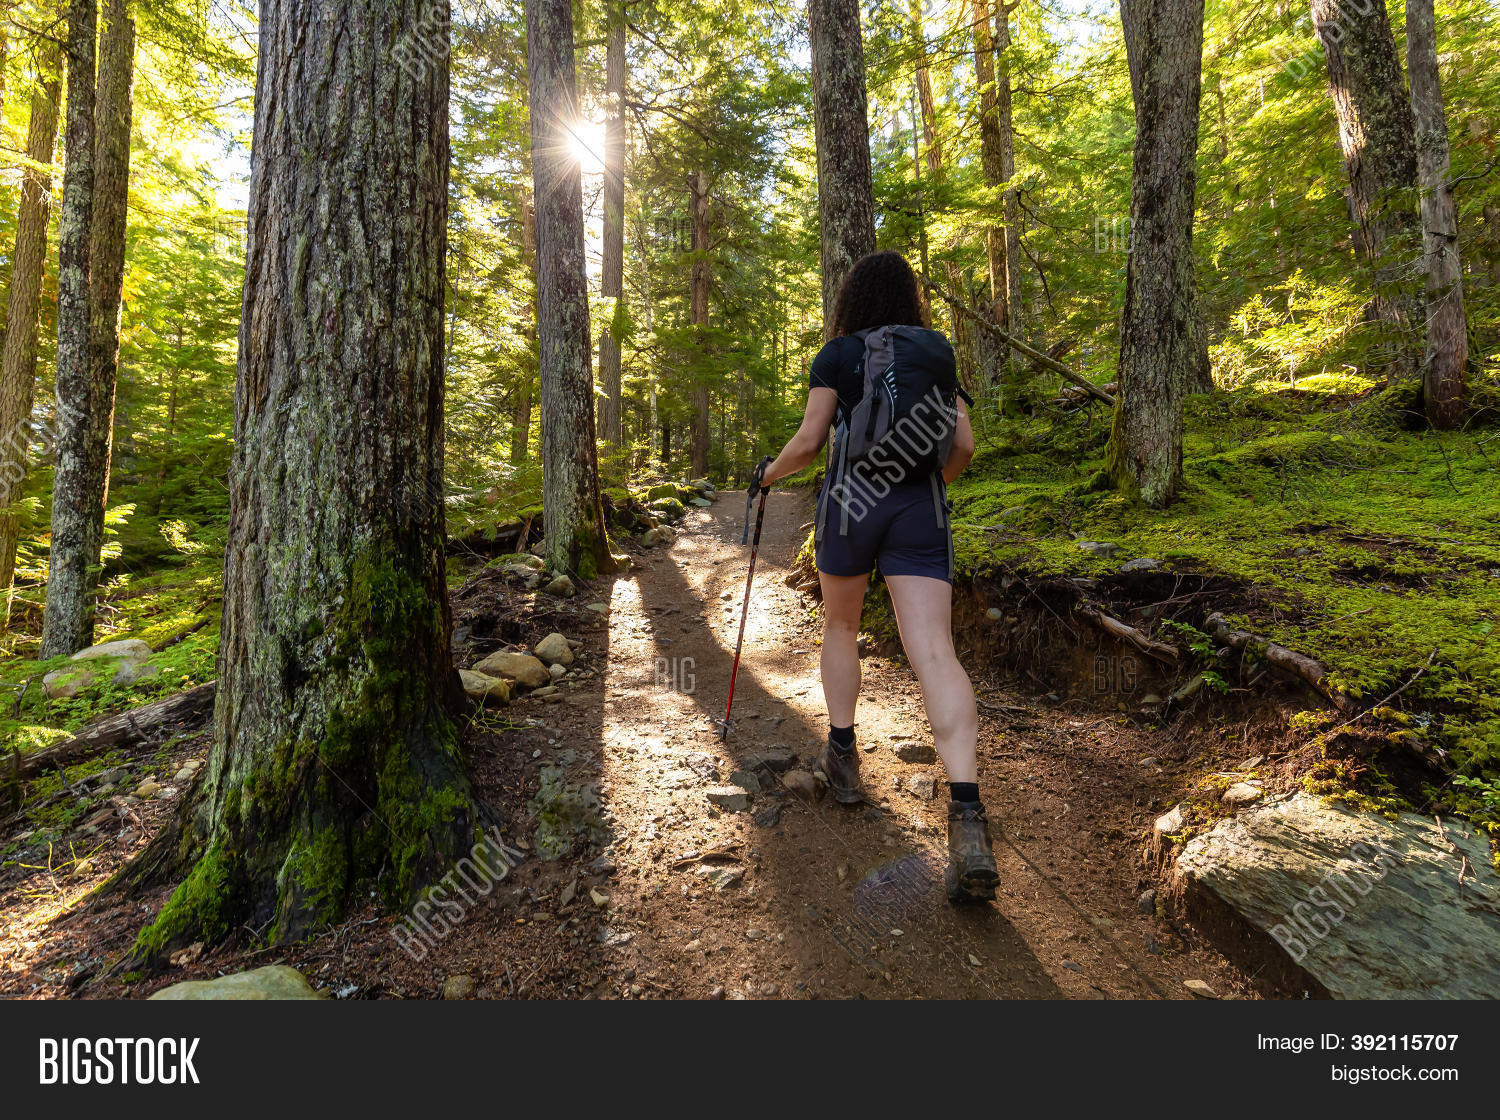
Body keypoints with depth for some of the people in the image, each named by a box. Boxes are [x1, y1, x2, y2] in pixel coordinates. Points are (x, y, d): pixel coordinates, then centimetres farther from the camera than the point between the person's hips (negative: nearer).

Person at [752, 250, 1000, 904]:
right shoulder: (936, 354, 15)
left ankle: (842, 757, 22)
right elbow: (962, 446, 14)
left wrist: (769, 473, 15)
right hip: (922, 509, 2)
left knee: (839, 627, 21)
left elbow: (809, 441, -3)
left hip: (852, 501, -2)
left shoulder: (837, 355, 4)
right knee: (934, 651, -9)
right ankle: (966, 810, -22)